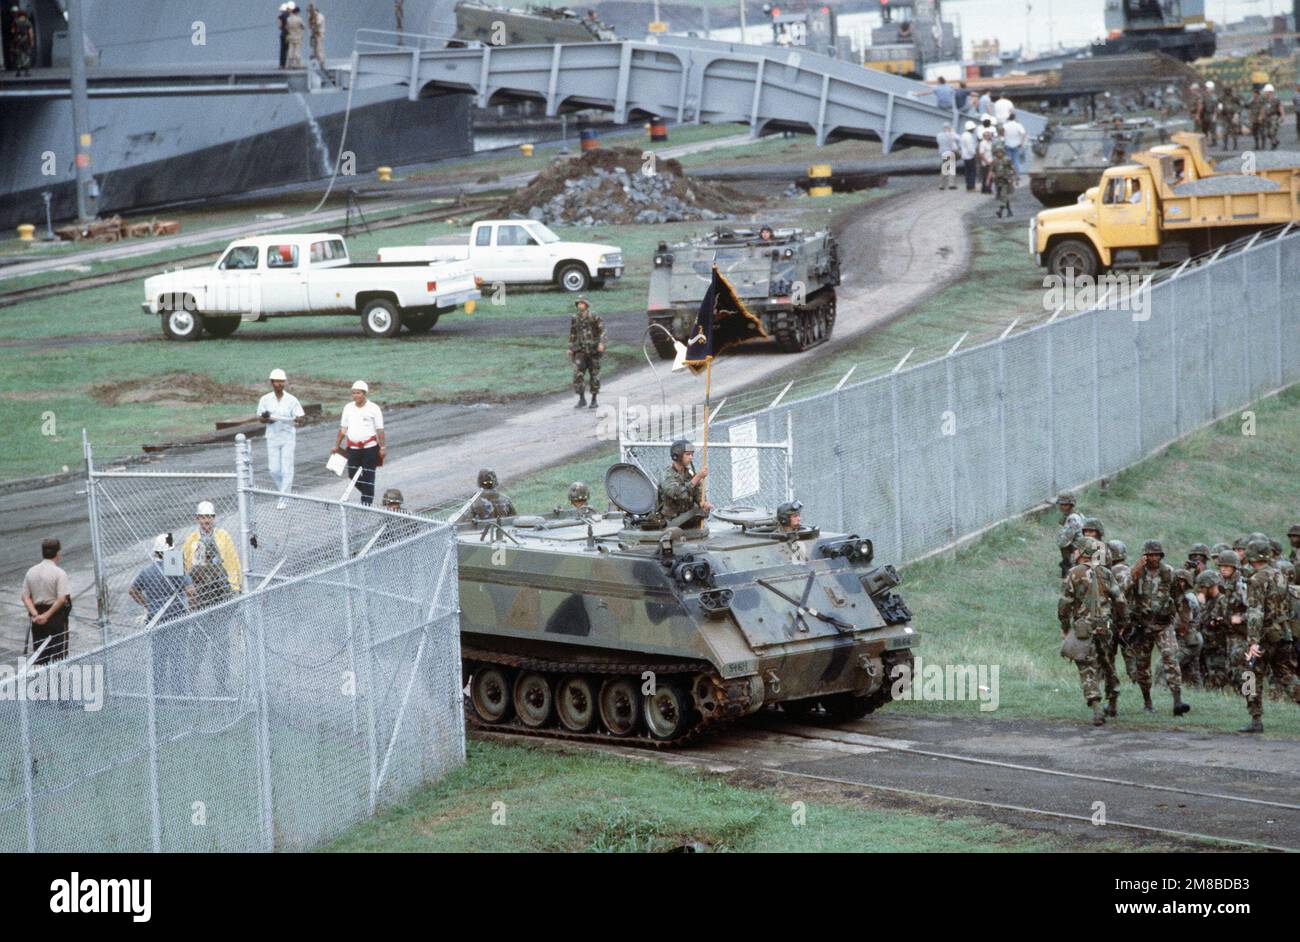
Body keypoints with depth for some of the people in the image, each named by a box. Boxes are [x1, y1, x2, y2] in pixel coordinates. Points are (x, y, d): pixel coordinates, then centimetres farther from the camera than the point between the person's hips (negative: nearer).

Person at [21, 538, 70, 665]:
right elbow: (62, 599, -20)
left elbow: (25, 597, 1)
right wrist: (47, 615, -15)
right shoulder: (59, 573, -13)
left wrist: (35, 614, -9)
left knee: (39, 655, 11)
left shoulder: (31, 572, 5)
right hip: (57, 616, -5)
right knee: (58, 654, 2)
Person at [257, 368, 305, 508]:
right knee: (274, 470, 2)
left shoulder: (291, 400, -4)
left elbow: (301, 418, -6)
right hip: (272, 437, 2)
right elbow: (260, 418, 7)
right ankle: (284, 490, 29)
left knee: (287, 469, -6)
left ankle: (284, 499, 1)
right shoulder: (265, 400, 2)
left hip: (288, 437, -2)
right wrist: (266, 419, -17)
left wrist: (299, 420, -30)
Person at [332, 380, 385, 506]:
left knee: (368, 477, -3)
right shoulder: (348, 408, 8)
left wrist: (382, 447, -9)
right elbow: (343, 428, 14)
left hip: (370, 448, -4)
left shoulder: (374, 409, -3)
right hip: (353, 448, 4)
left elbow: (380, 430, -3)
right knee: (352, 475, 4)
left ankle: (366, 503, 2)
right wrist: (337, 446, 12)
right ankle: (368, 494, 28)